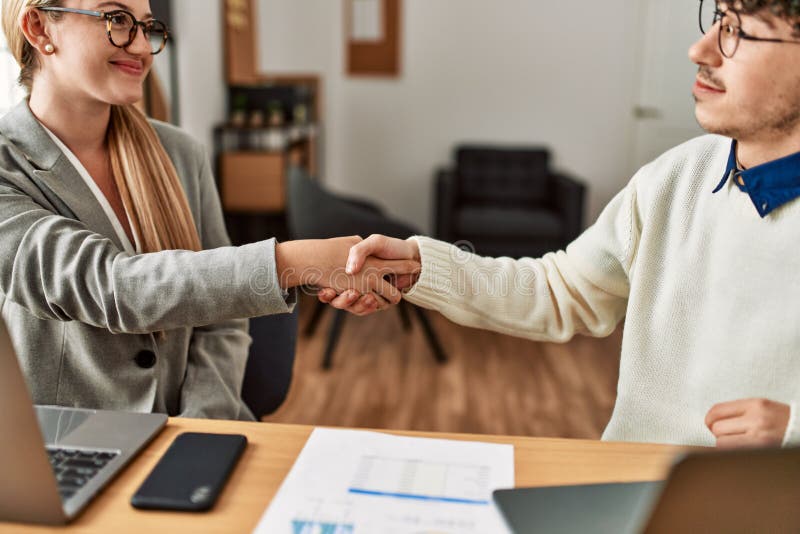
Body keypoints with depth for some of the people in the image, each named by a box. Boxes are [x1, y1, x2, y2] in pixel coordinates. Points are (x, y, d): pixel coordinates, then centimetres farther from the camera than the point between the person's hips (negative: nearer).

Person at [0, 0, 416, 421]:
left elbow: (219, 319, 4)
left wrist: (201, 425, -10)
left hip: (184, 428, 2)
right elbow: (106, 287, -24)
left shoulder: (180, 154, 4)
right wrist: (294, 263, -32)